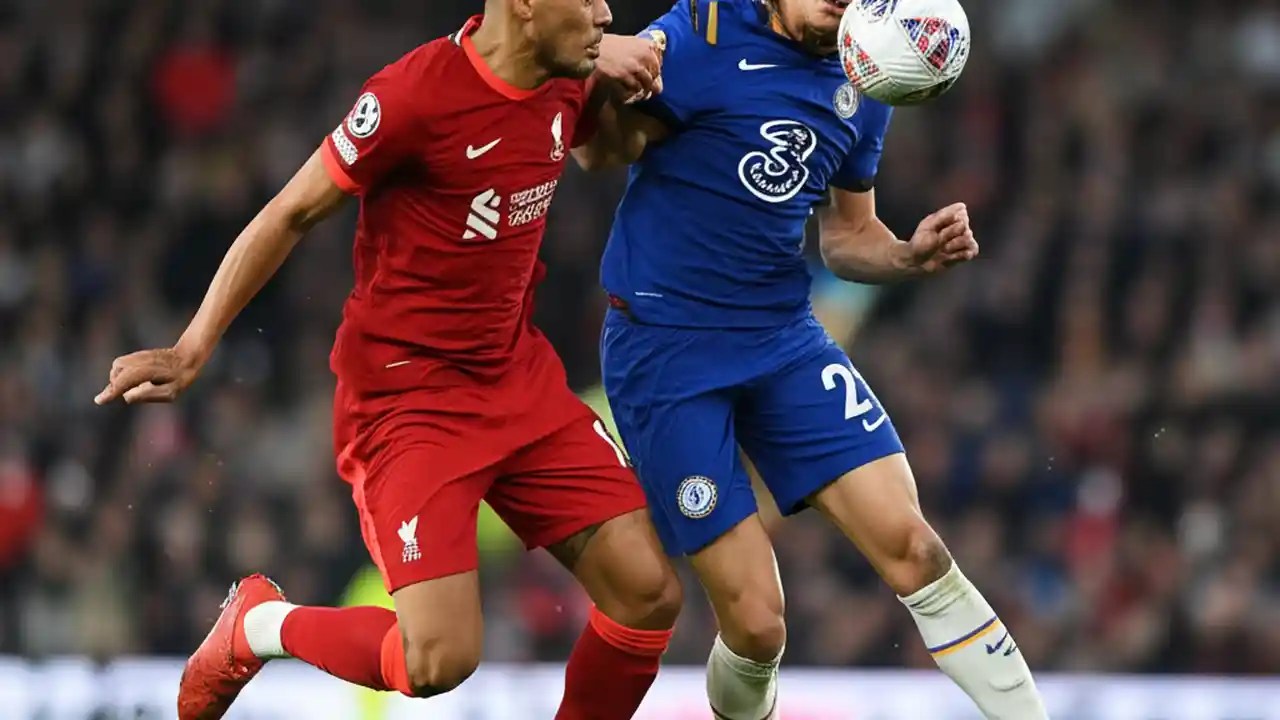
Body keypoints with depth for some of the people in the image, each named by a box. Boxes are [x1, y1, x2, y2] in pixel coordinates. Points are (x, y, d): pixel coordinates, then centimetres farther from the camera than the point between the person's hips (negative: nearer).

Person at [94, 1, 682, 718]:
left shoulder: (564, 88, 0)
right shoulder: (415, 92, -21)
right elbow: (292, 214, -10)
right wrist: (192, 350, -8)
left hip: (521, 380, 7)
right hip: (406, 394, -7)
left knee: (649, 594, -5)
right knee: (439, 661, -15)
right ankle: (259, 624, 13)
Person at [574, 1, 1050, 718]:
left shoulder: (863, 85, 7)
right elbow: (600, 149, -13)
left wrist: (911, 256, -4)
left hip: (784, 338, 5)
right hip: (665, 351, -5)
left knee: (911, 546, -10)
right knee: (755, 619, -7)